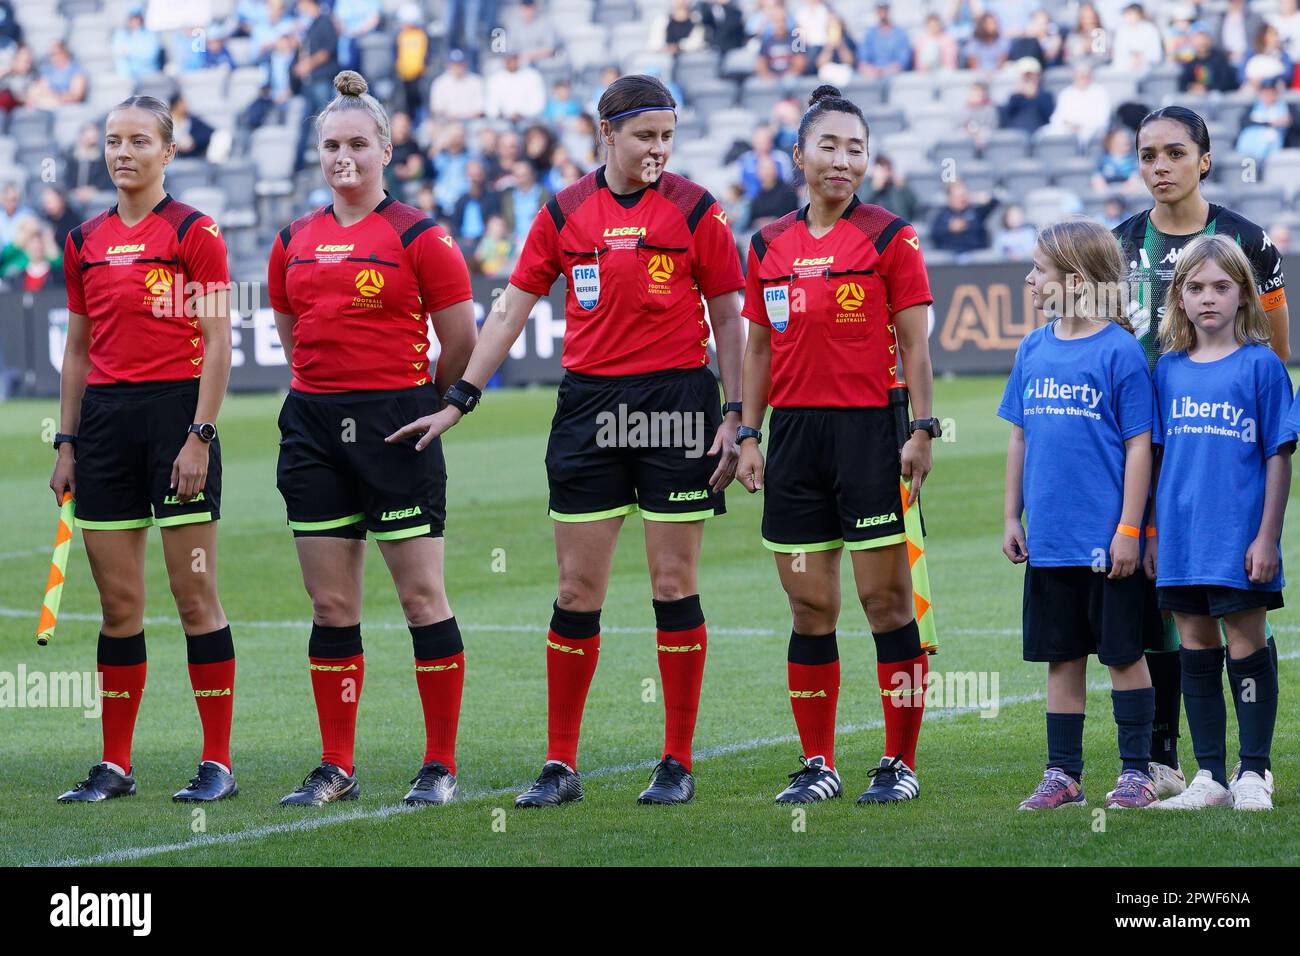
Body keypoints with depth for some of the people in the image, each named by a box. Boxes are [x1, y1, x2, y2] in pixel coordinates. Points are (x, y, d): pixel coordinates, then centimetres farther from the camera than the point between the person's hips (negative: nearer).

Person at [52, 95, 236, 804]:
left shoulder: (194, 233, -3)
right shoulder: (85, 242, 13)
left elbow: (218, 345, -7)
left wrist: (199, 436, -14)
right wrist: (67, 442, 12)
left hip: (176, 410, -5)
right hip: (105, 417, 5)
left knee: (195, 596, -4)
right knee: (117, 603, 6)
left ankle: (218, 762, 1)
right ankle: (115, 765, 10)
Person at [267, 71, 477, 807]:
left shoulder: (417, 236, -5)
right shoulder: (295, 242, 10)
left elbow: (463, 342, -1)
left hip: (396, 425, -5)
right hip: (315, 428, 5)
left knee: (422, 596, -4)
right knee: (331, 605, 7)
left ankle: (442, 766, 1)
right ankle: (336, 768, 12)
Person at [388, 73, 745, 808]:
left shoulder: (695, 210, -1)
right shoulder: (565, 213, 5)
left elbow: (728, 320, 3)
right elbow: (511, 311, 10)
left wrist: (734, 418, -4)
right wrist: (459, 401, 6)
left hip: (677, 401, -2)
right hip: (589, 403, 2)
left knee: (675, 583, 0)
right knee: (578, 588, 3)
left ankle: (679, 764, 8)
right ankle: (561, 765, 8)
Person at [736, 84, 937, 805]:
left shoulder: (889, 237, -1)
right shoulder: (768, 246, 10)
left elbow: (913, 344, -2)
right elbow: (758, 347, 15)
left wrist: (921, 431, -9)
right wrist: (748, 435, 9)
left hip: (868, 431, -4)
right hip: (794, 435, 4)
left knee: (886, 599, -3)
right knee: (809, 606, 6)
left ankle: (900, 762, 3)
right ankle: (817, 765, 13)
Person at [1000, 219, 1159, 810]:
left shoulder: (1120, 351, -10)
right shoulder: (1034, 350, 8)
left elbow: (1139, 445, -9)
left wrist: (1129, 529, -12)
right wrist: (1012, 516, 13)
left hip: (1106, 541, -6)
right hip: (1050, 540, 6)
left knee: (1122, 652, 3)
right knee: (1061, 655, 11)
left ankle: (1136, 770, 12)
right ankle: (1062, 773, 17)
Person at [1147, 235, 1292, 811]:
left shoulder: (1261, 365, -4)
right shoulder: (1168, 370, 8)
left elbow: (1278, 456, -4)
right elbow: (1158, 458, 13)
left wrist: (1268, 536, -8)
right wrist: (1152, 534, 11)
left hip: (1240, 540, -4)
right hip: (1182, 537, 4)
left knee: (1246, 645, 0)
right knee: (1196, 650, 8)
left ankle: (1253, 774, 9)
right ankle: (1210, 778, 15)